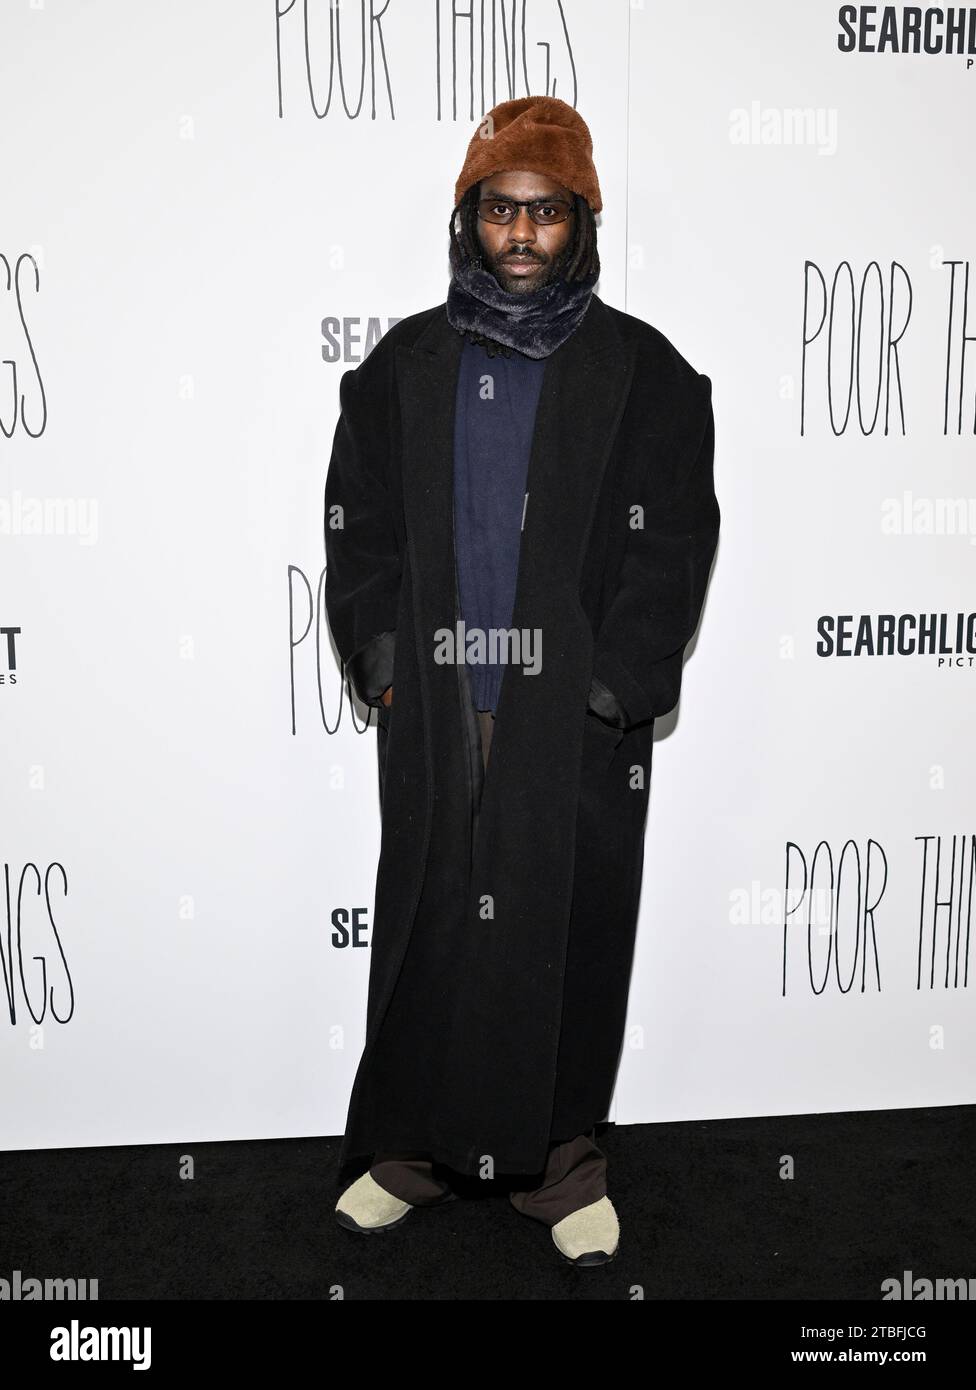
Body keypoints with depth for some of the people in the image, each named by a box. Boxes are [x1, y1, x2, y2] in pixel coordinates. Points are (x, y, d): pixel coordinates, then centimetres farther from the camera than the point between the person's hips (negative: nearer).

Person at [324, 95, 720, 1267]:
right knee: (426, 930, 9)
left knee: (569, 937, 7)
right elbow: (357, 529, 9)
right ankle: (411, 1149, 27)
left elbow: (670, 548, 0)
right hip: (431, 716, 2)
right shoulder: (402, 366, 9)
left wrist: (610, 688, -9)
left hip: (580, 724, -1)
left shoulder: (643, 373, 3)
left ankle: (558, 1160, 26)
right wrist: (387, 670, -2)